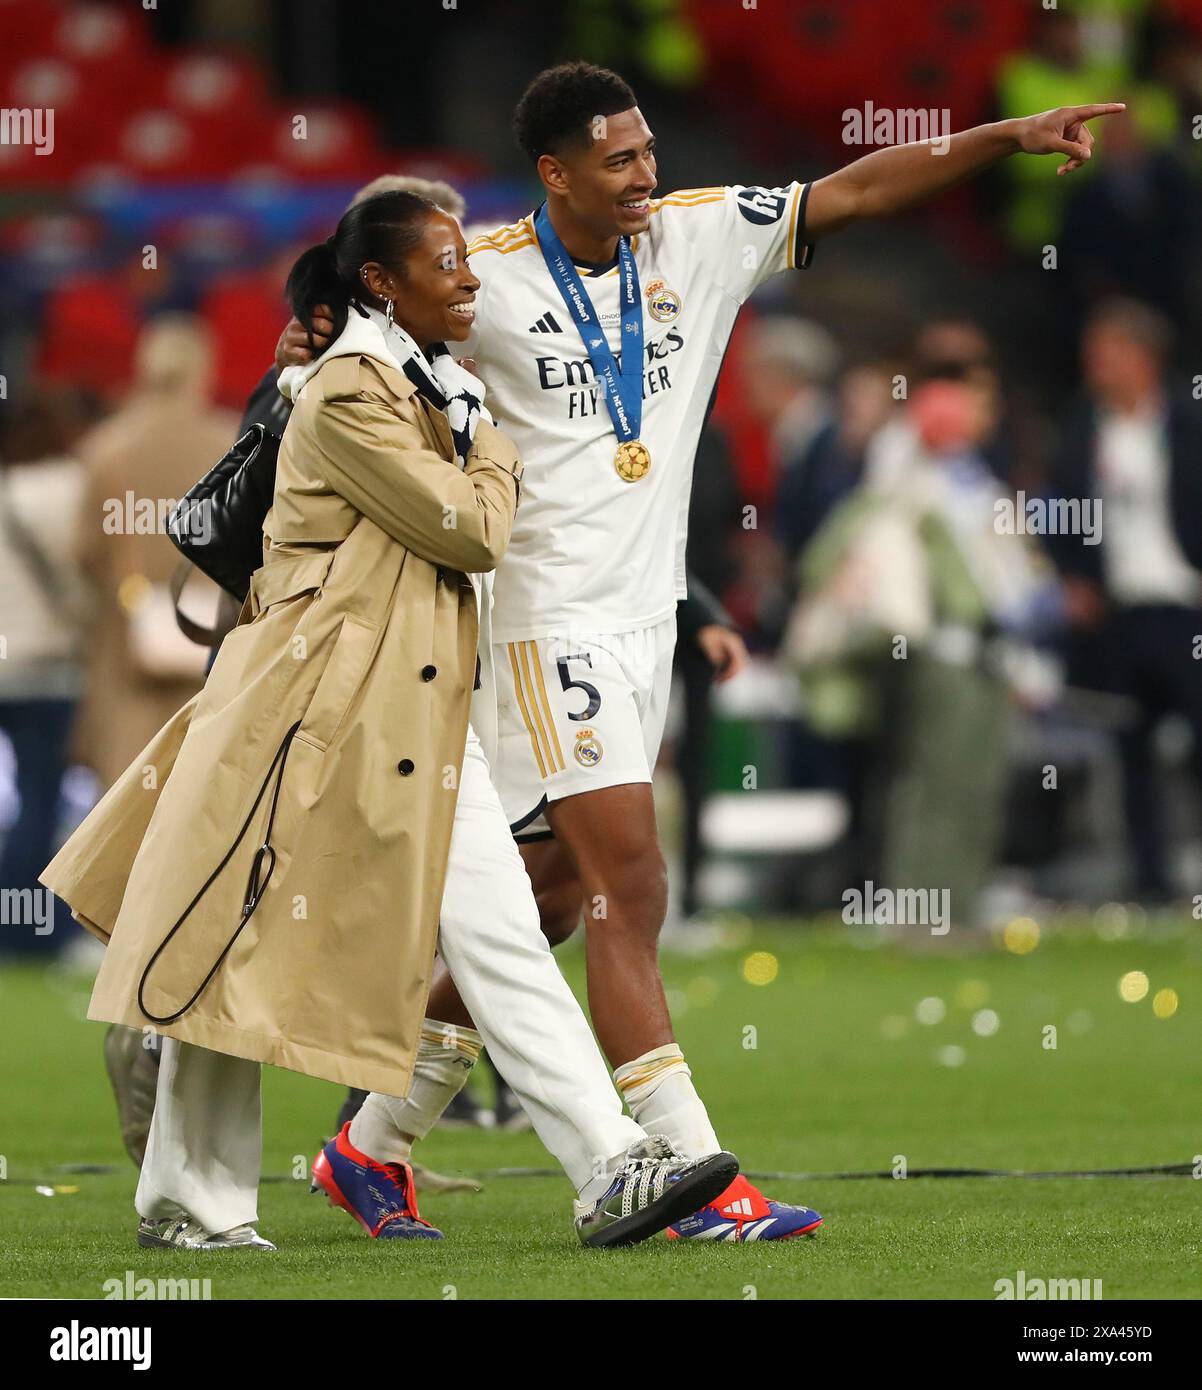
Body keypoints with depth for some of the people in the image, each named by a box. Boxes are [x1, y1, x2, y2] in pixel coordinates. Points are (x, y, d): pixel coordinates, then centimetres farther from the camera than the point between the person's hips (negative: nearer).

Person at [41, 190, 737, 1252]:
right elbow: (470, 529, -14)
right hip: (321, 707, -9)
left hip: (420, 717, 9)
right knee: (241, 950, 0)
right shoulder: (348, 393, -14)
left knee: (499, 936, 1)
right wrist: (493, 458, 3)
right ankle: (193, 1202, 7)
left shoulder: (435, 389, 16)